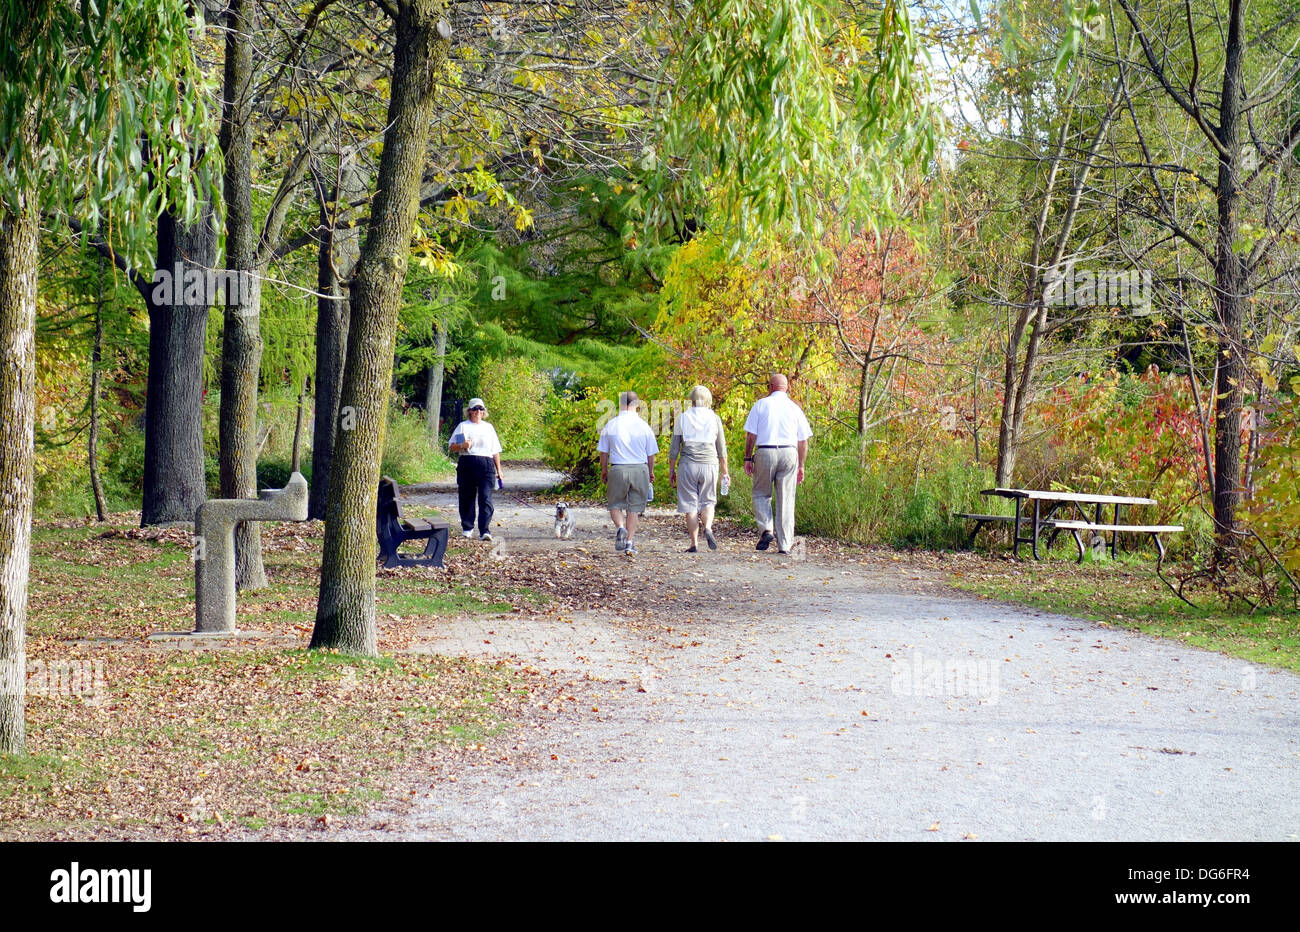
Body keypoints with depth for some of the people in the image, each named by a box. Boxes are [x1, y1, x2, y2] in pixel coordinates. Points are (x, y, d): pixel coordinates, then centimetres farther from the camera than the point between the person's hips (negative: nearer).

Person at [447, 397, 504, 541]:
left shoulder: (488, 427, 18)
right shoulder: (463, 426, 11)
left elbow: (495, 451, 19)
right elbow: (451, 447, 7)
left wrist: (498, 470, 14)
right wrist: (462, 446, -14)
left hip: (486, 464, 0)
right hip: (467, 463, 0)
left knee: (485, 498, -11)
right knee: (467, 497, 5)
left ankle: (485, 531, -18)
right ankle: (467, 528, 18)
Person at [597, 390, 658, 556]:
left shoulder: (610, 425, -3)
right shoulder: (644, 426, -2)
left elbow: (603, 452, 3)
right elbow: (651, 454, 4)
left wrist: (604, 471, 17)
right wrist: (650, 472, 19)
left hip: (617, 469, -1)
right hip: (640, 469, 1)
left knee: (616, 505, 13)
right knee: (634, 507, 10)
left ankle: (620, 527, -15)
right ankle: (630, 542, 8)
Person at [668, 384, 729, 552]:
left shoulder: (682, 418, 3)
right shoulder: (715, 419, 5)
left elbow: (674, 448, 2)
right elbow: (721, 449, 8)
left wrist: (671, 470, 8)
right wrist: (725, 471, 16)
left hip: (688, 465, -1)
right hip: (709, 464, 1)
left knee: (690, 504, 4)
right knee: (707, 501, 13)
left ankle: (694, 543, 0)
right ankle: (708, 528, -16)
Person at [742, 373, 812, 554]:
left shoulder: (761, 405, 3)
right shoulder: (795, 409, 9)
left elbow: (751, 434, 0)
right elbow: (803, 441, 9)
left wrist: (748, 458, 6)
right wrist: (801, 466, 16)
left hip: (765, 453, -2)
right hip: (789, 453, 2)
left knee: (761, 494, 14)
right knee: (786, 500, 4)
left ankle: (766, 530, -8)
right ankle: (784, 545, 1)